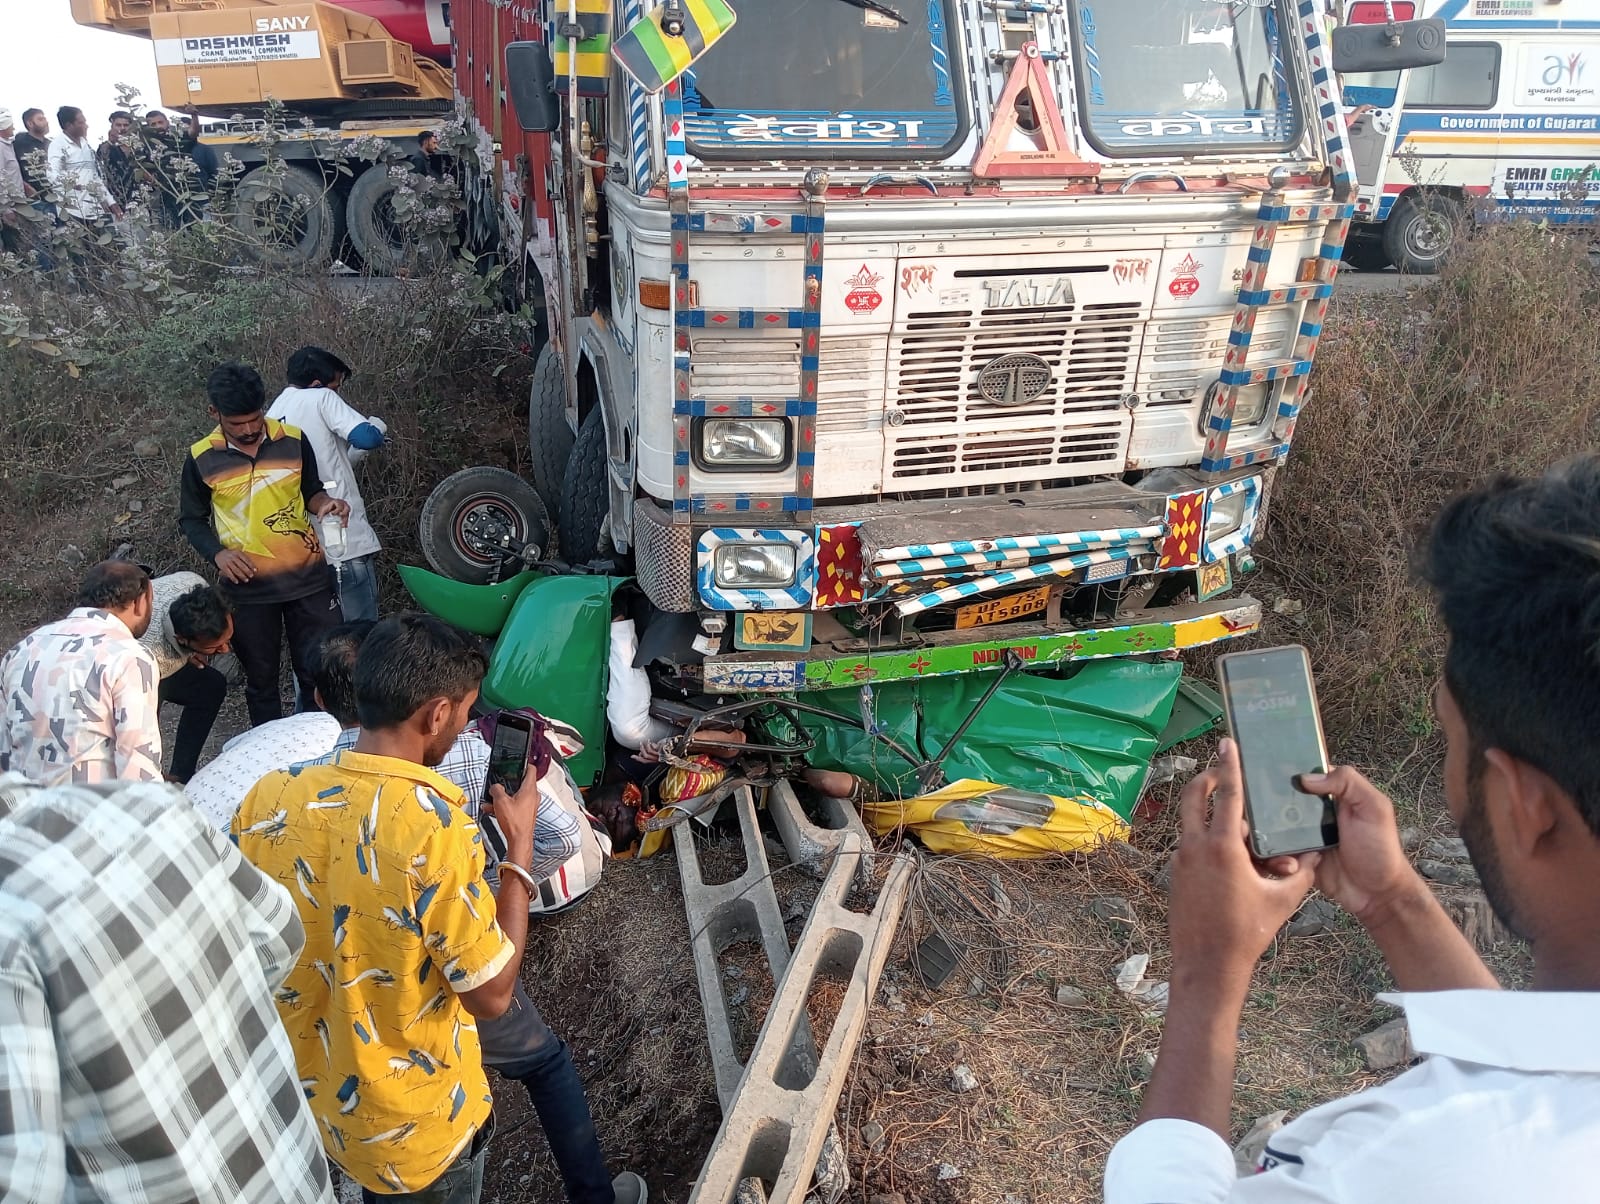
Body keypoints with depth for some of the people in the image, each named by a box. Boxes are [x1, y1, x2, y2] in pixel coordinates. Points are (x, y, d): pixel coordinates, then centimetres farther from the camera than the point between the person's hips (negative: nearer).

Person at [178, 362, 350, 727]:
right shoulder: (201, 459, -5)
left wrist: (325, 503, -14)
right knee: (261, 679, 13)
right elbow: (191, 519, 6)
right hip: (248, 587, 0)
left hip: (307, 578, 0)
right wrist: (218, 553, -13)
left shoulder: (294, 441, -4)